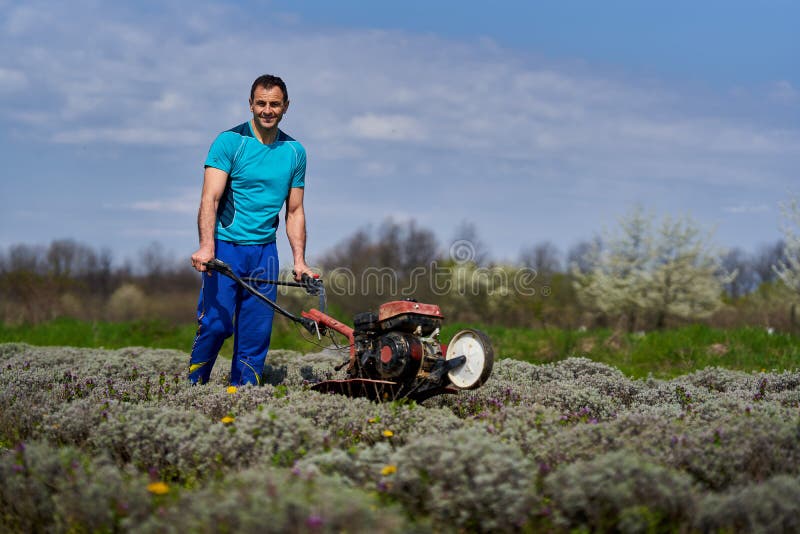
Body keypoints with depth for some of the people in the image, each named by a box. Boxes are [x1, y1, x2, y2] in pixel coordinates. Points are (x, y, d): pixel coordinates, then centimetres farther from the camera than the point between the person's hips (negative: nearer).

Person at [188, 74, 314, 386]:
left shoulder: (295, 152, 10)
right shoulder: (230, 141, -4)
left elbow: (294, 211, 16)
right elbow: (210, 199, -12)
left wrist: (299, 260, 7)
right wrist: (206, 247, -25)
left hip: (264, 250, 4)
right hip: (225, 246, -4)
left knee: (257, 331, 1)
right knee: (216, 323, -10)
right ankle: (193, 386, 7)